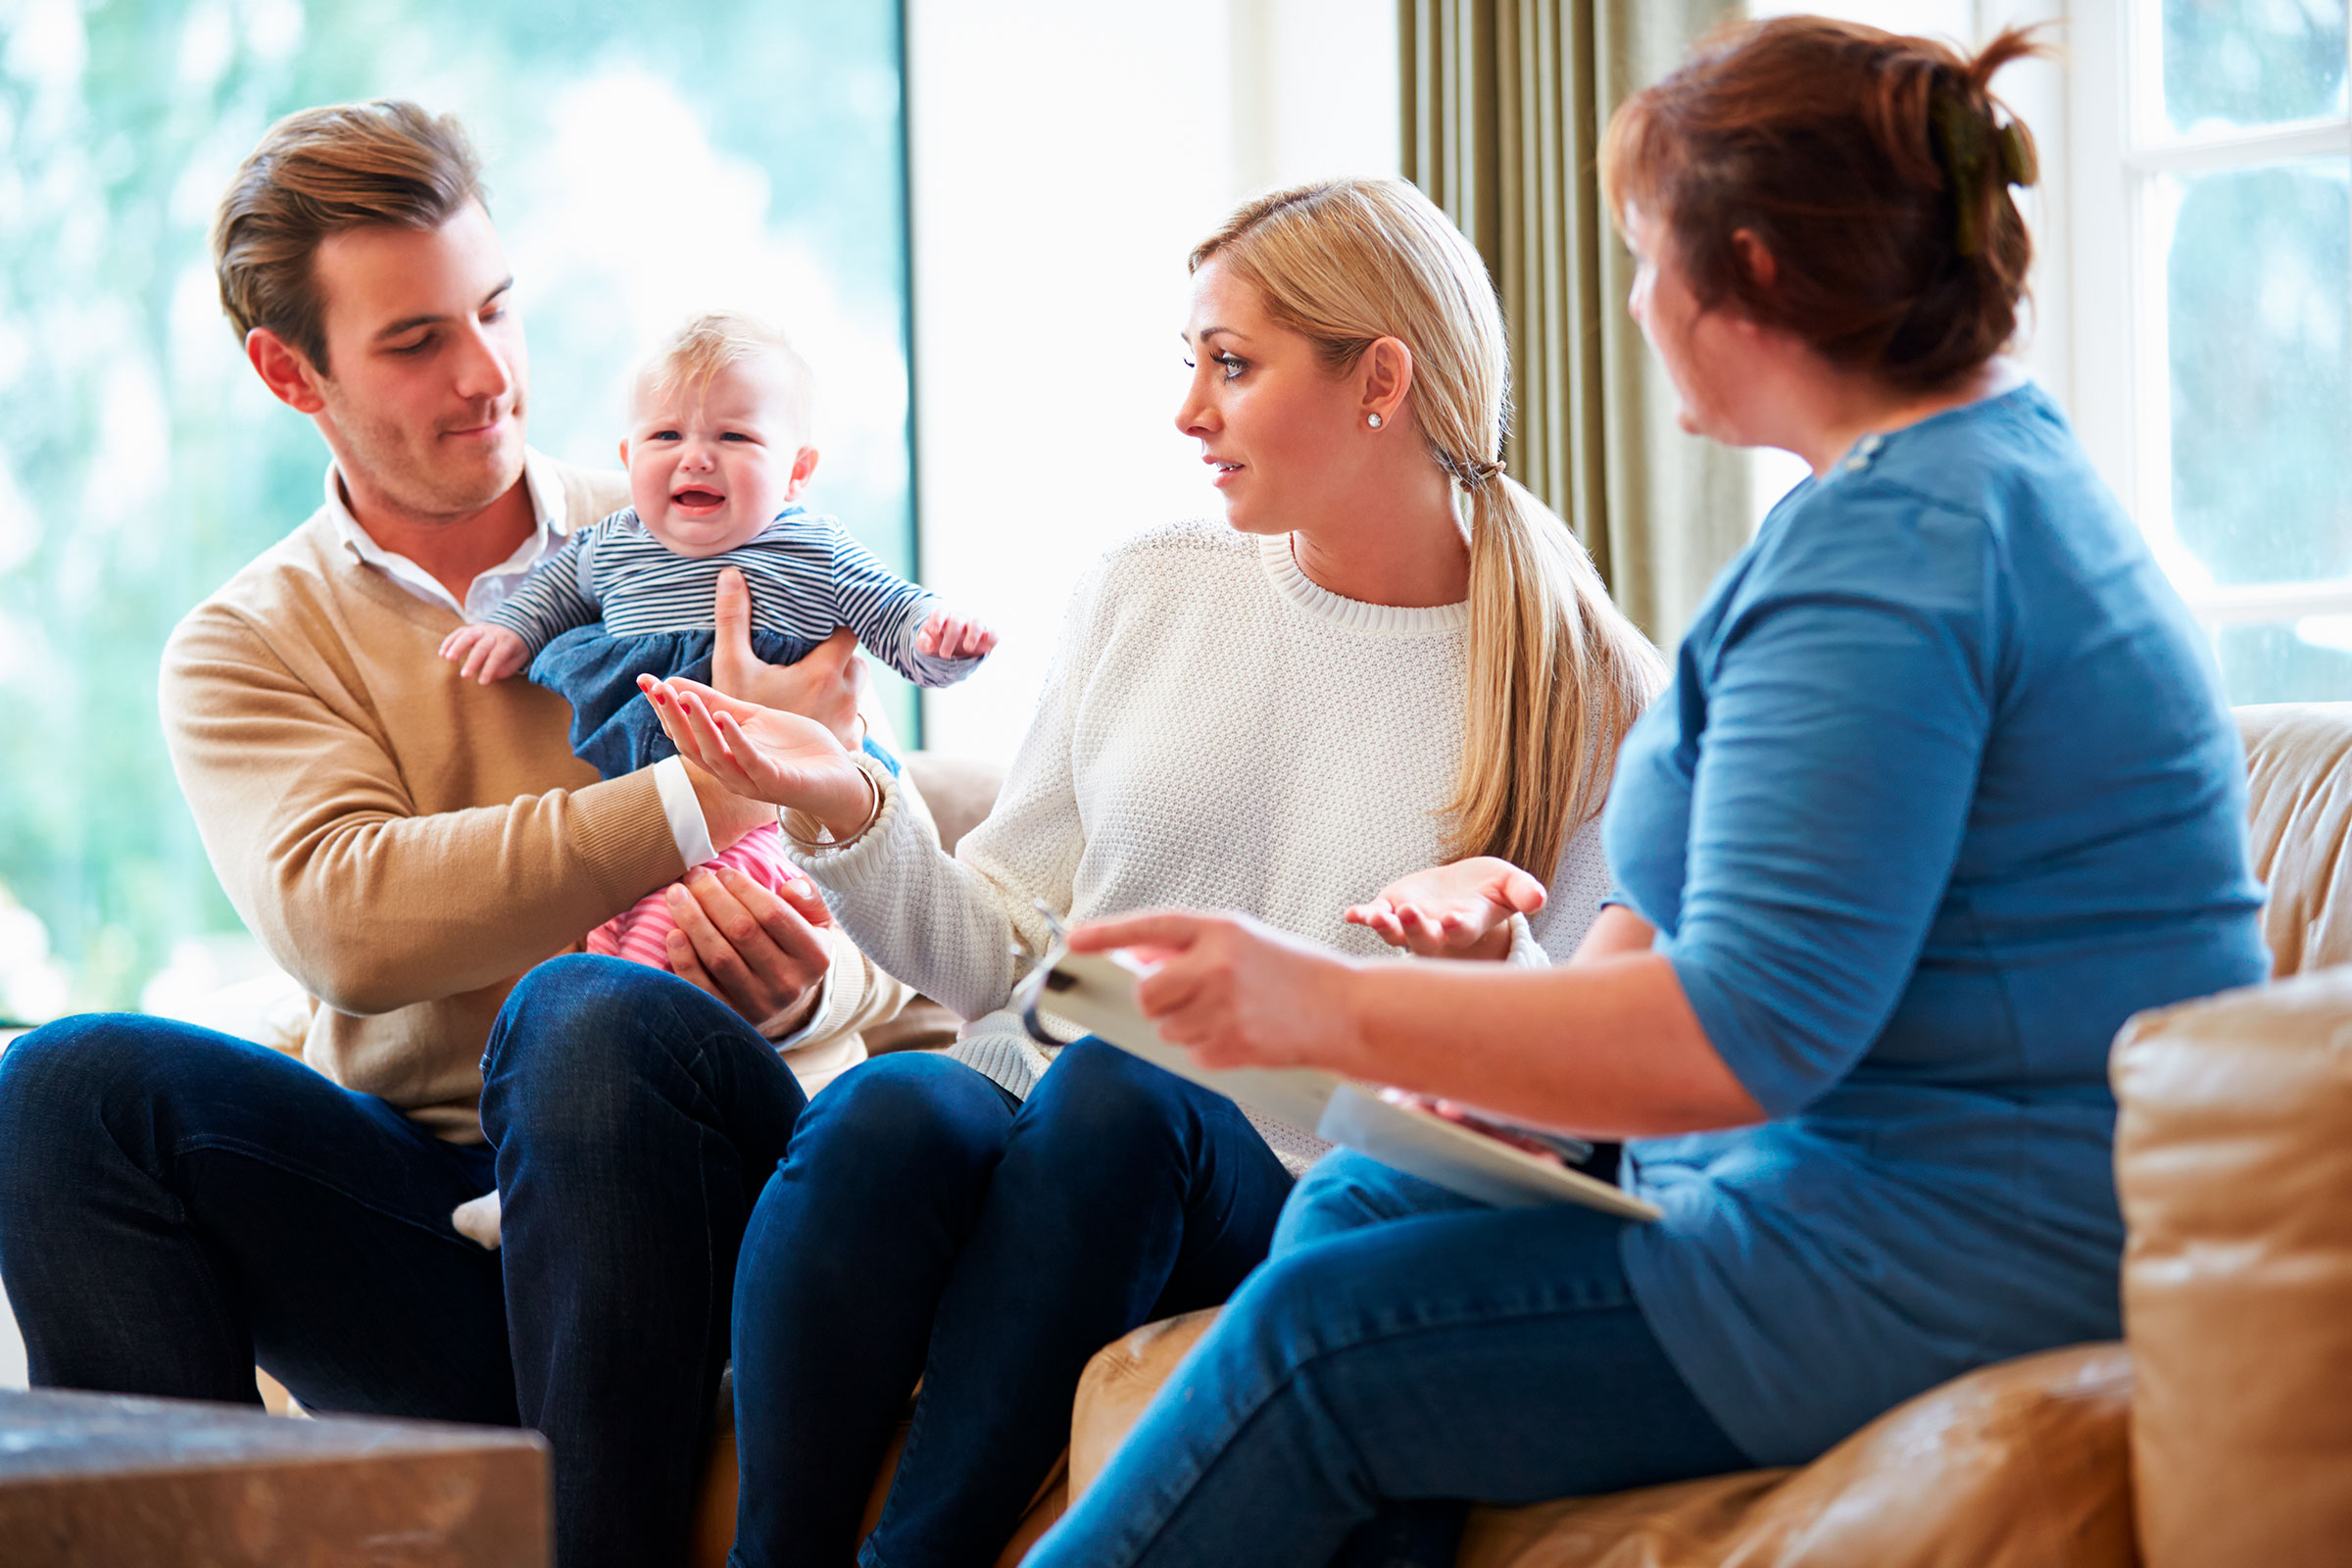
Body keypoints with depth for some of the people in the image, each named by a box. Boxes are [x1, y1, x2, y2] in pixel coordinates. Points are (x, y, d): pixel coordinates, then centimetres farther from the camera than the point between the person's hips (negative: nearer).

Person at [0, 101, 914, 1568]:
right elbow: (344, 922, -12)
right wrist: (704, 797, -20)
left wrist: (805, 982, -20)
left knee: (590, 1013, -34)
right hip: (427, 1222, 1)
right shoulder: (247, 648, 11)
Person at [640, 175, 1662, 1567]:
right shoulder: (1147, 595, 12)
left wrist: (1488, 960, -20)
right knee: (882, 1113, -33)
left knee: (1117, 1088, -36)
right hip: (1030, 1128, 2)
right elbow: (997, 953, 12)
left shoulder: (1587, 696, 2)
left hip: (1297, 1193, -2)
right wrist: (851, 813, -6)